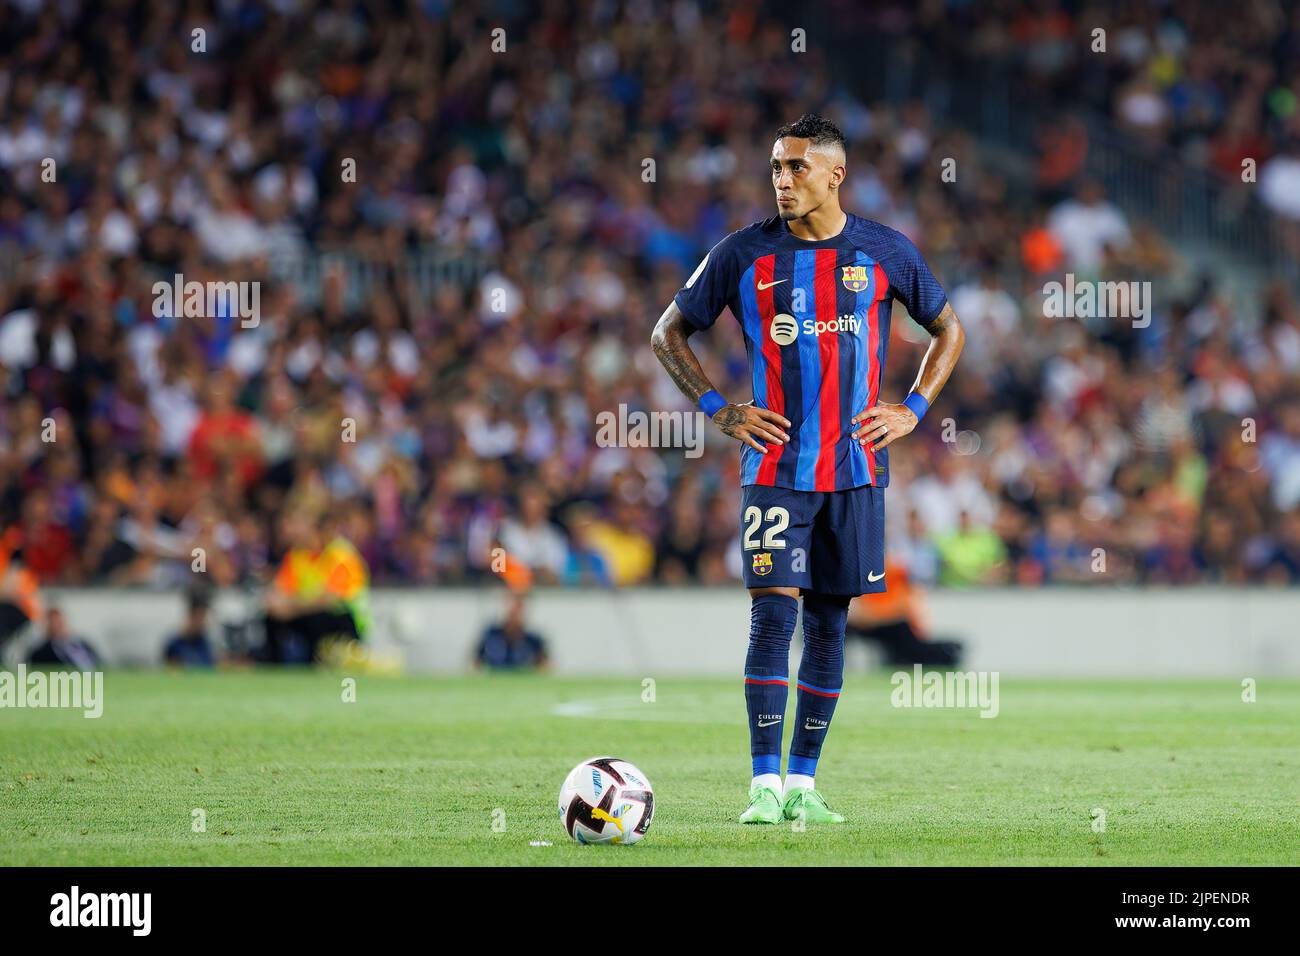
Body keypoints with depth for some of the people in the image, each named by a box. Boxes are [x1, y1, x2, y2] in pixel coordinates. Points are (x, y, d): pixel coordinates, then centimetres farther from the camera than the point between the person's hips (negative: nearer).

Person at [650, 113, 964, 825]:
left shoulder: (885, 252, 3)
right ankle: (766, 786, -12)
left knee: (829, 620, 6)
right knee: (774, 613, -12)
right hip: (775, 466, -2)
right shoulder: (744, 254, 0)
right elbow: (668, 333, 9)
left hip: (856, 467, 2)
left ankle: (803, 784, 13)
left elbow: (947, 330, 17)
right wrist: (719, 410, -1)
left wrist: (912, 410, 4)